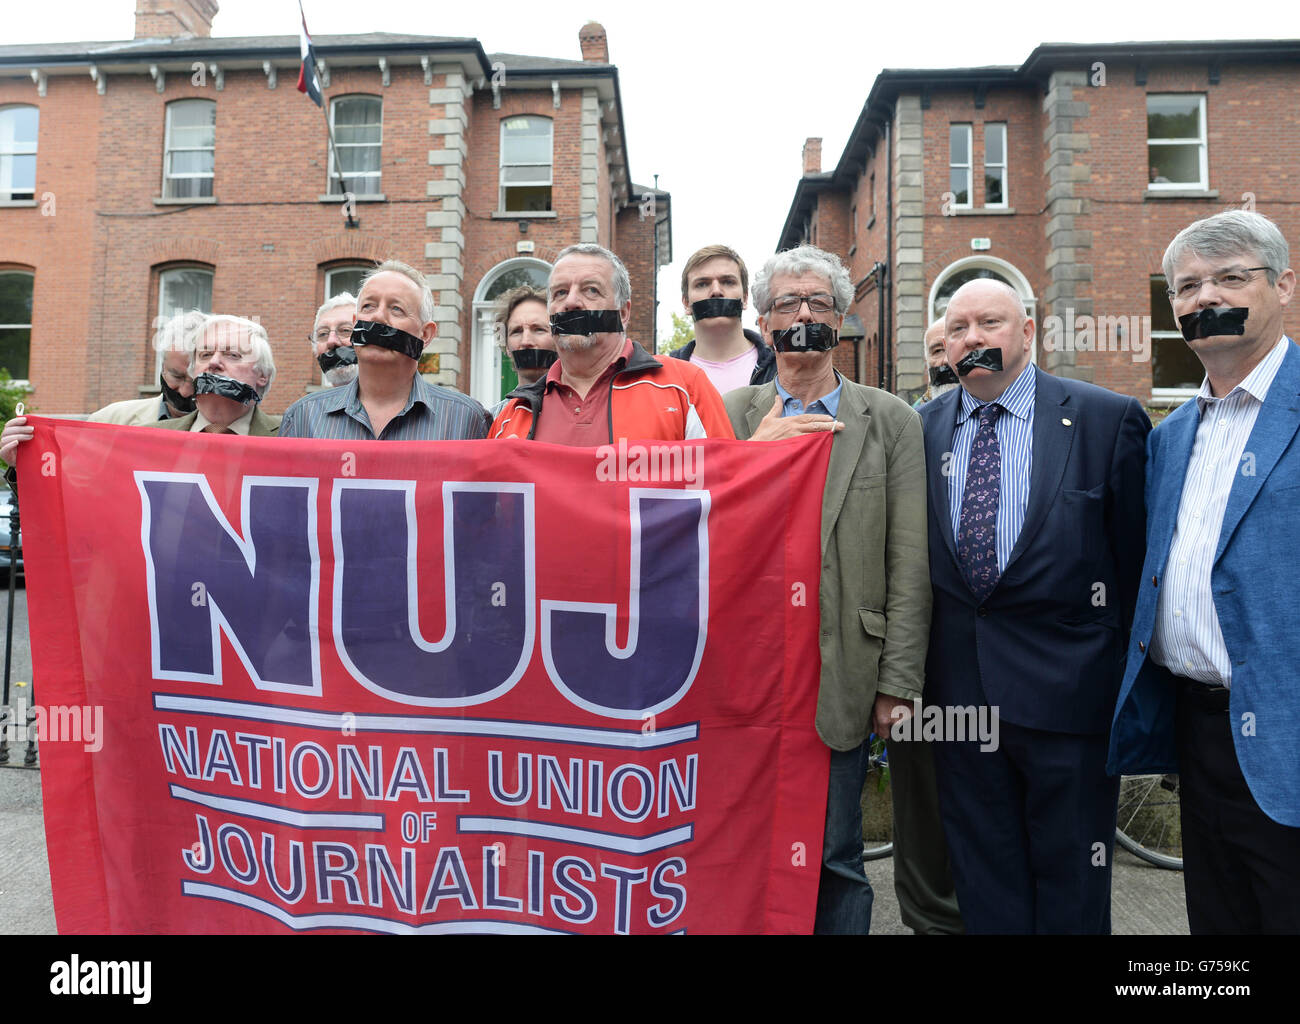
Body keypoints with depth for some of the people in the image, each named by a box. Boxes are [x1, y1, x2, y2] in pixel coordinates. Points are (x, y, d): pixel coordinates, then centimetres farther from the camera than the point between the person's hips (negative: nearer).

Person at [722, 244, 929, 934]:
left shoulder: (891, 421, 5)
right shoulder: (730, 416, 8)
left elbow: (909, 566, 1)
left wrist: (898, 684, -4)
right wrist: (754, 450, -12)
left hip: (838, 677, -1)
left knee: (835, 863, 10)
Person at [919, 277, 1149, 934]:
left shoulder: (1109, 419, -5)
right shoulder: (922, 428, 4)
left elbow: (1136, 556, -3)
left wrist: (1130, 677, -2)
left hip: (1066, 686, -3)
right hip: (958, 691, 3)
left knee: (1071, 885, 13)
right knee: (981, 878, 18)